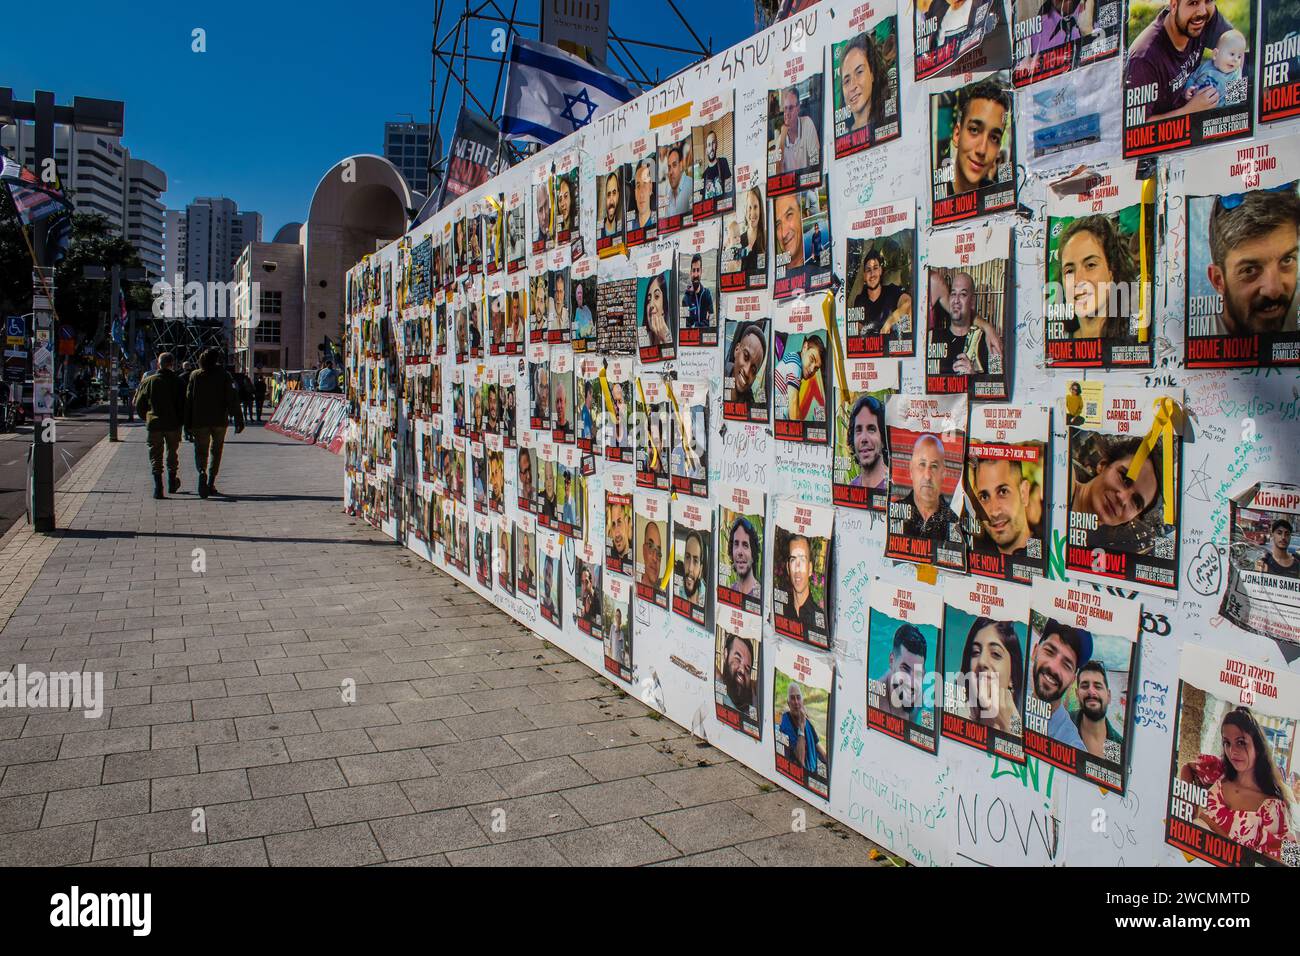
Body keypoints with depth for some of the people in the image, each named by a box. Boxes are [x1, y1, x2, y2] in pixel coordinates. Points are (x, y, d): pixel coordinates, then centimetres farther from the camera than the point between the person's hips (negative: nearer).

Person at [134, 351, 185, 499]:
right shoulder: (178, 382, -4)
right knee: (172, 453, 18)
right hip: (173, 424, 0)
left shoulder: (148, 381, 0)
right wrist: (180, 421, 6)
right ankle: (172, 484, 30)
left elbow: (138, 404, 3)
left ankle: (158, 487, -8)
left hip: (154, 424, 0)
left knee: (155, 456, 4)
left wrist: (147, 419, 16)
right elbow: (183, 404, -6)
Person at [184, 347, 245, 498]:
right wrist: (239, 420, -5)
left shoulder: (195, 376, 2)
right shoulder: (223, 375, -2)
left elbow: (188, 401, 2)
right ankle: (210, 484, 9)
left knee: (200, 451, 9)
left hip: (199, 421, 0)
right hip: (219, 420, 0)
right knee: (215, 451, 14)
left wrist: (188, 425, 6)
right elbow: (232, 399, -7)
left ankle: (202, 472, -22)